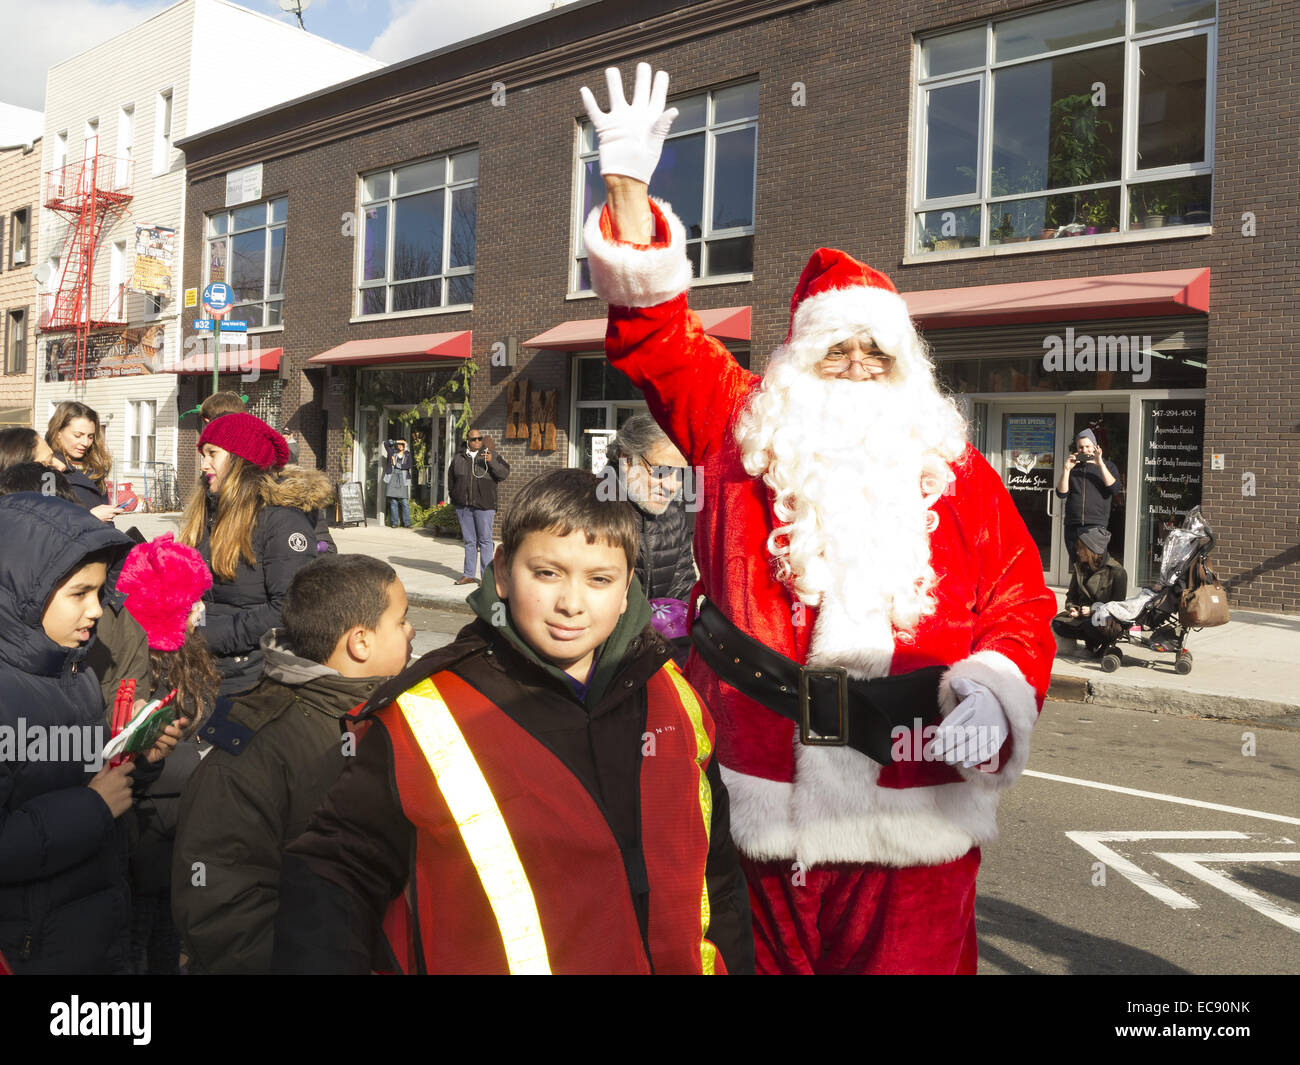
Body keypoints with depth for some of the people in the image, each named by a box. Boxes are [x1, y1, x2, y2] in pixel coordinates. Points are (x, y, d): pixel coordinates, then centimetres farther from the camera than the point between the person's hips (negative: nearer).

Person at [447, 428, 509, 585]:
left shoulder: (492, 456, 2)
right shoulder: (458, 457, 11)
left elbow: (504, 473, -8)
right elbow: (451, 479, 21)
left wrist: (491, 462, -23)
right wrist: (454, 500, 16)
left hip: (484, 506, -3)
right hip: (463, 506, 3)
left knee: (485, 540, -2)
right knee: (469, 541, 8)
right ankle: (469, 575, 13)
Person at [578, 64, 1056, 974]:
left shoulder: (955, 470, 7)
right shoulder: (745, 435, 6)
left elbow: (1020, 599, 4)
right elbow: (656, 334, 5)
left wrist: (994, 689, -15)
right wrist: (628, 181, -1)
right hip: (769, 806, 0)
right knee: (775, 961, 13)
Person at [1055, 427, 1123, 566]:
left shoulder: (1108, 466, 11)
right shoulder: (1073, 467, 16)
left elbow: (1115, 489, -7)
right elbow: (1061, 493, 5)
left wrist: (1100, 464, -12)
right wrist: (1066, 469, -6)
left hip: (1096, 525, -3)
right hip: (1072, 527, 3)